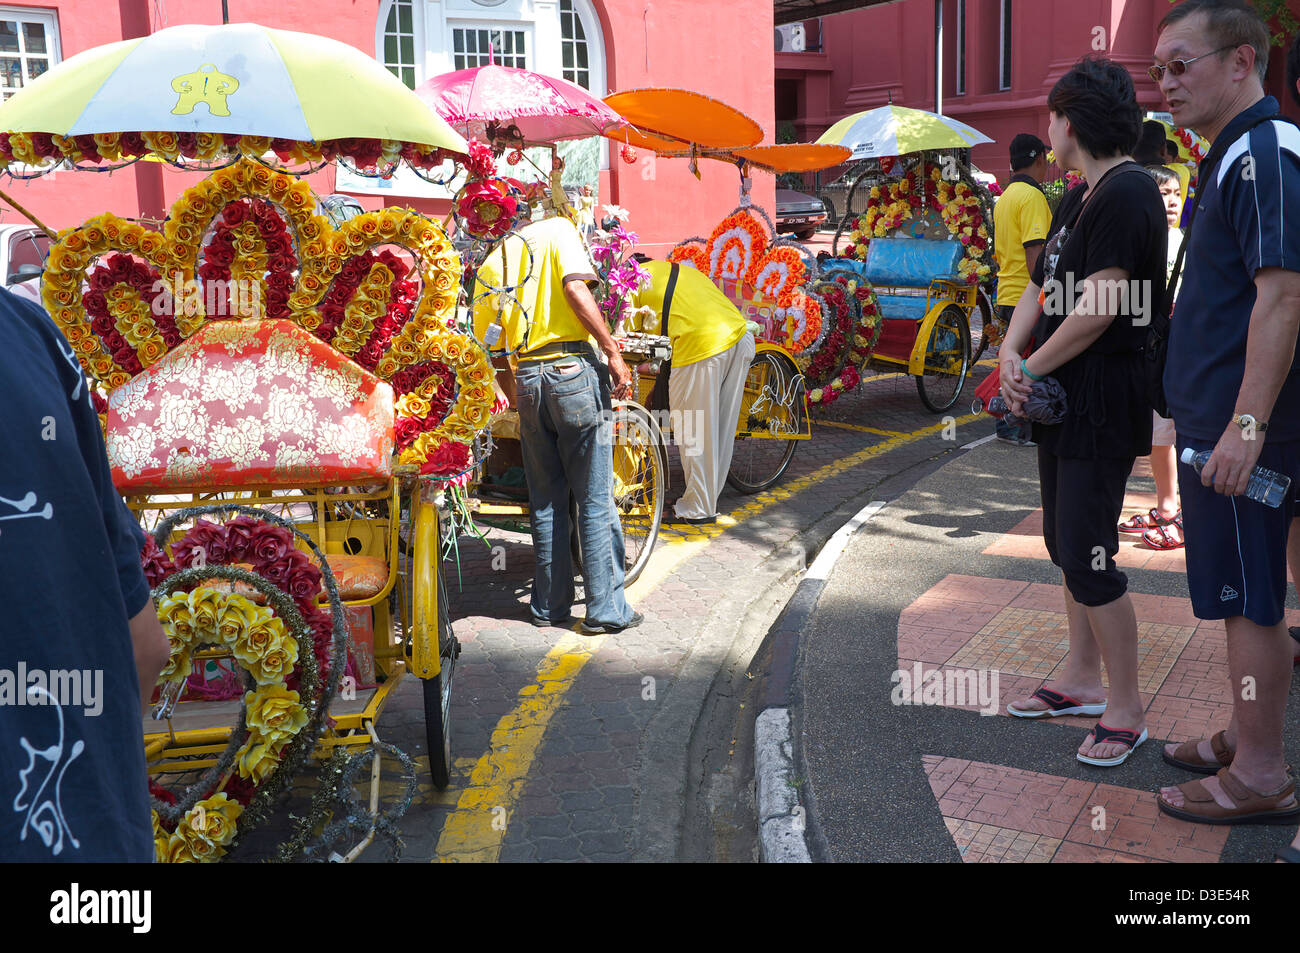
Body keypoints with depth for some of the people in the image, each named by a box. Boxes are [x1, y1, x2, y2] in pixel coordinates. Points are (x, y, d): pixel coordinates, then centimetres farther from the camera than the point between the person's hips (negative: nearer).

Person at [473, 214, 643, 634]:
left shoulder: (492, 261, 19)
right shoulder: (558, 228, 5)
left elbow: (486, 340, 16)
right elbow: (575, 289, -12)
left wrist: (510, 393, 24)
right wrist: (613, 352, -11)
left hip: (526, 378, 5)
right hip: (573, 368, -4)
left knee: (545, 502, 13)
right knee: (595, 500, 1)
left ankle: (550, 604, 19)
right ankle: (606, 609, 5)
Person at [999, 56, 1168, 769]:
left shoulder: (1127, 193, -16)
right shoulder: (1078, 197, 16)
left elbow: (1097, 309, -22)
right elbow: (1040, 287, 12)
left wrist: (1031, 370, -12)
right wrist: (1010, 353, -5)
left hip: (1102, 407, -10)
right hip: (1061, 399, 10)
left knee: (1088, 557, -8)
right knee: (1067, 548, 16)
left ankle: (1126, 710, 5)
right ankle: (1082, 680, 30)